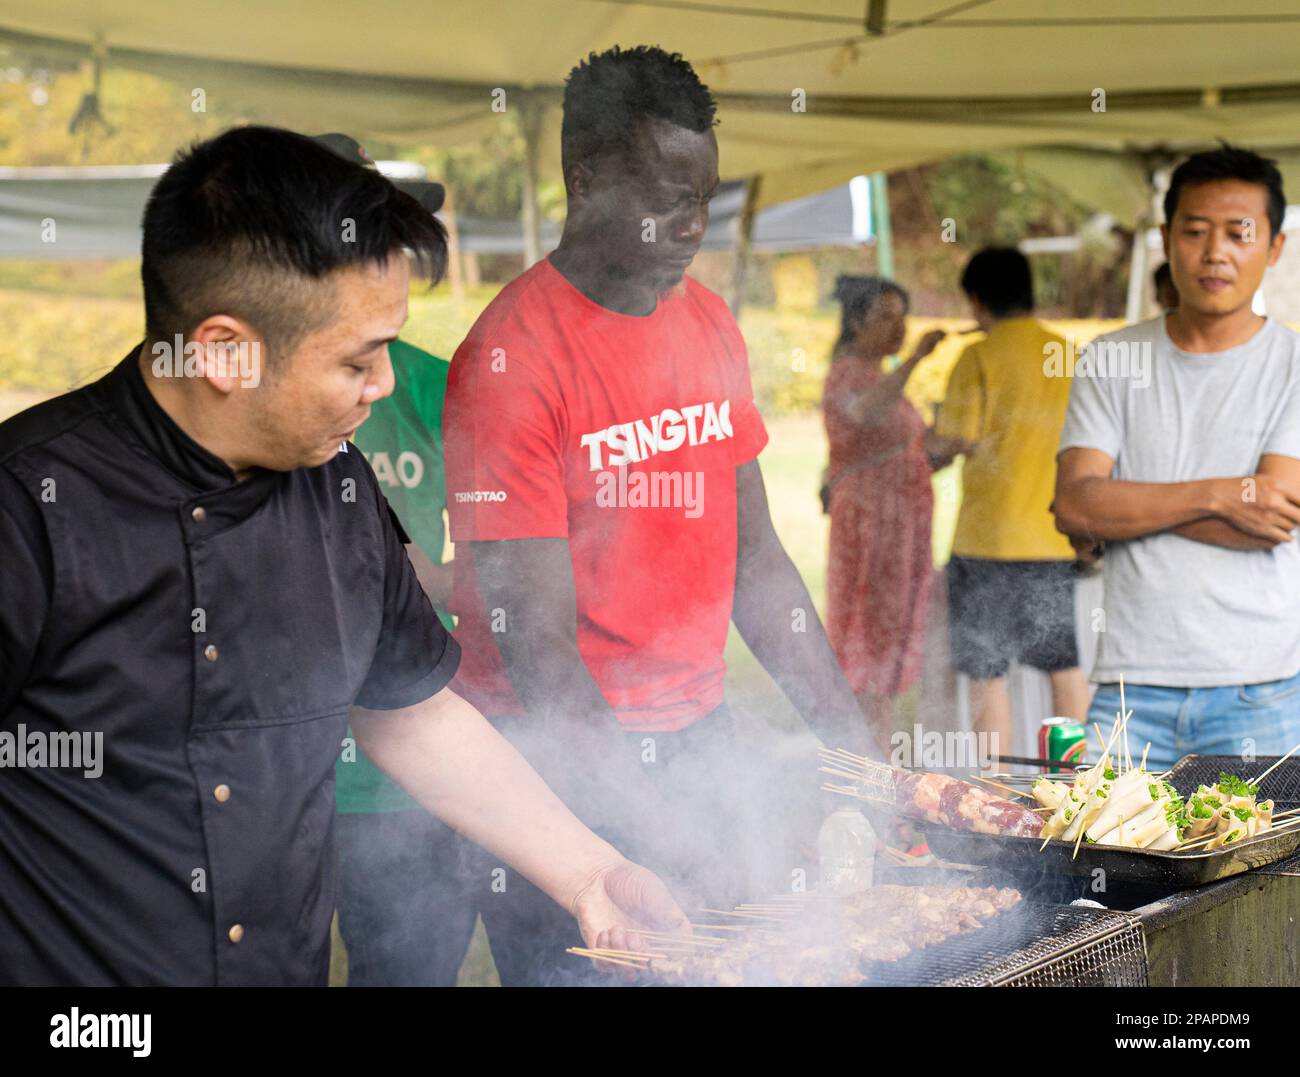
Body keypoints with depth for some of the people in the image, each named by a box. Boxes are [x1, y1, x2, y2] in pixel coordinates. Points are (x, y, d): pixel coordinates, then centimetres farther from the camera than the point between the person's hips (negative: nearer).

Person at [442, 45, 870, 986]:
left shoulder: (712, 325, 7)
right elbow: (538, 644, -19)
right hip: (562, 761, -6)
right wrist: (663, 829, -24)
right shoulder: (511, 359, -16)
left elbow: (755, 559, 11)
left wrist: (852, 738, 4)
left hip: (699, 734, 6)